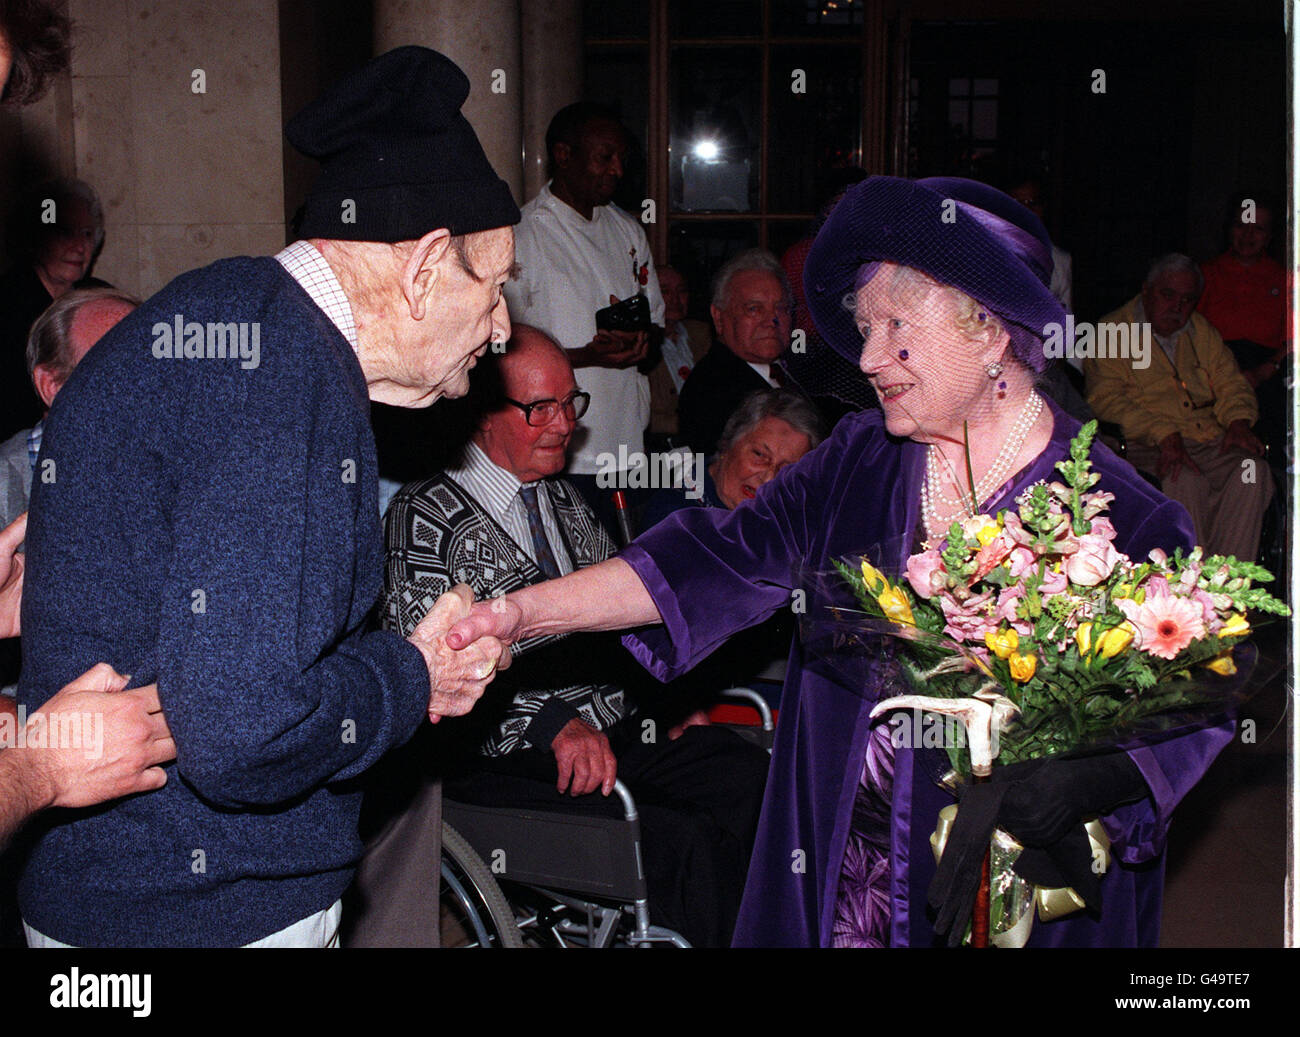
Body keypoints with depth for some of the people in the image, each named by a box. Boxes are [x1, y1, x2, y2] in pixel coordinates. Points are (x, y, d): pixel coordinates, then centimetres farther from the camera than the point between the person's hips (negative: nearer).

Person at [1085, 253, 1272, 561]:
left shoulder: (1200, 330, 23)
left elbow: (1230, 383, 21)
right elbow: (1107, 398, -10)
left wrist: (1238, 422, -3)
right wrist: (1164, 435, -23)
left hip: (1213, 443, 5)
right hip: (1148, 449, -5)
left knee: (1252, 469, -24)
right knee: (1185, 480, -35)